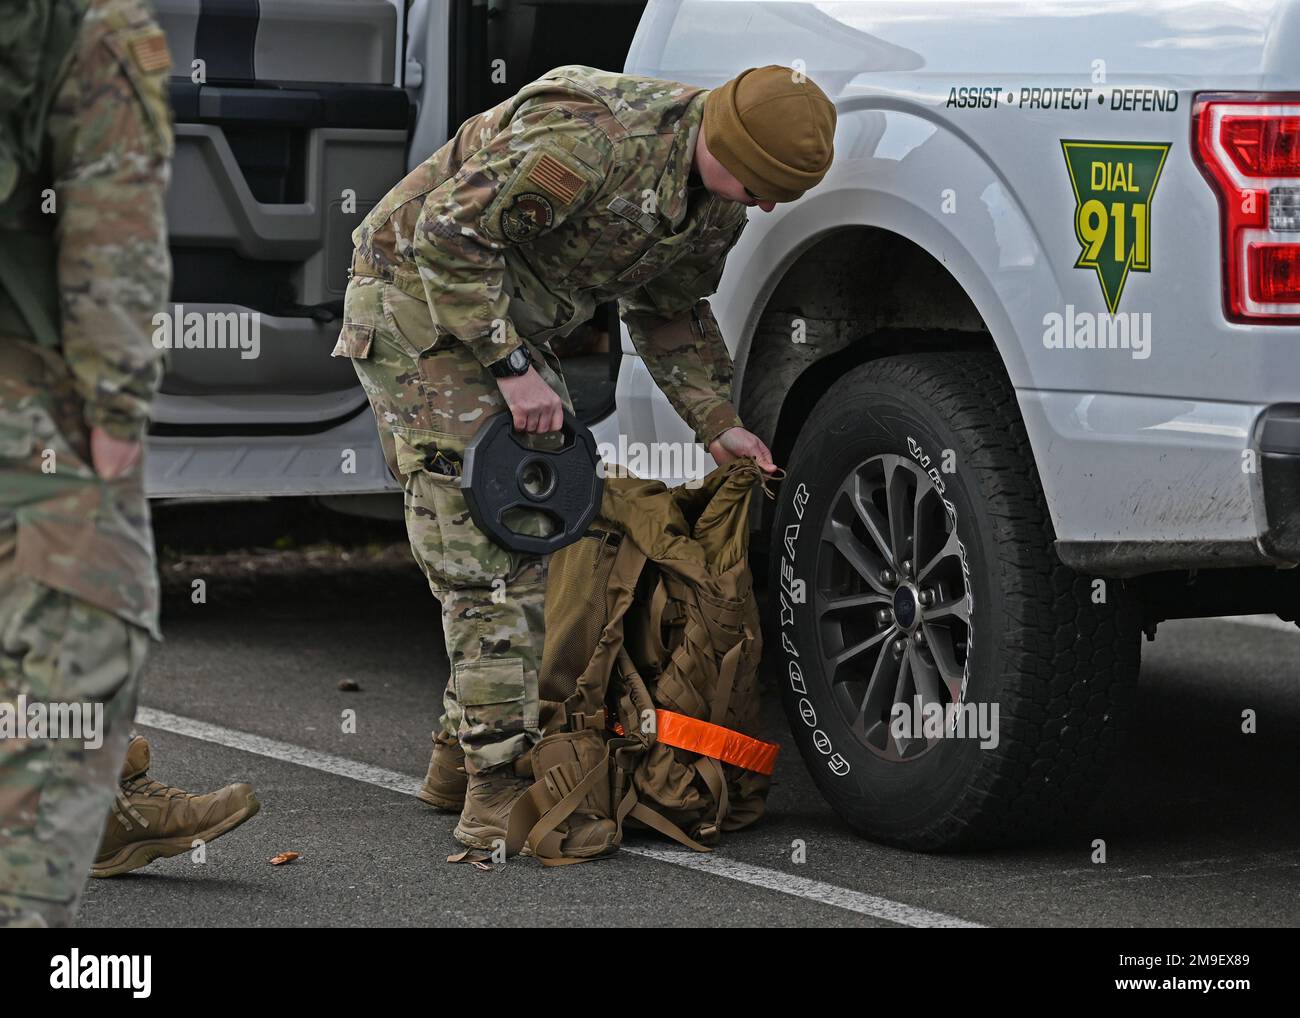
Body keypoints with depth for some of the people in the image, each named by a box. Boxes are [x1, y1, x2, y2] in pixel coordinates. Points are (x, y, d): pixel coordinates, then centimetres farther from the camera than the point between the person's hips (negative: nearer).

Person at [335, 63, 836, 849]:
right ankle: (497, 787, -15)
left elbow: (667, 310, 14)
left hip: (511, 321, 9)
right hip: (419, 294, -9)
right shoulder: (596, 141, -32)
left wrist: (719, 423, 4)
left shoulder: (719, 197, -2)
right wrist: (512, 367, -26)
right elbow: (450, 231, -30)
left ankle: (465, 754, 18)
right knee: (483, 547, -14)